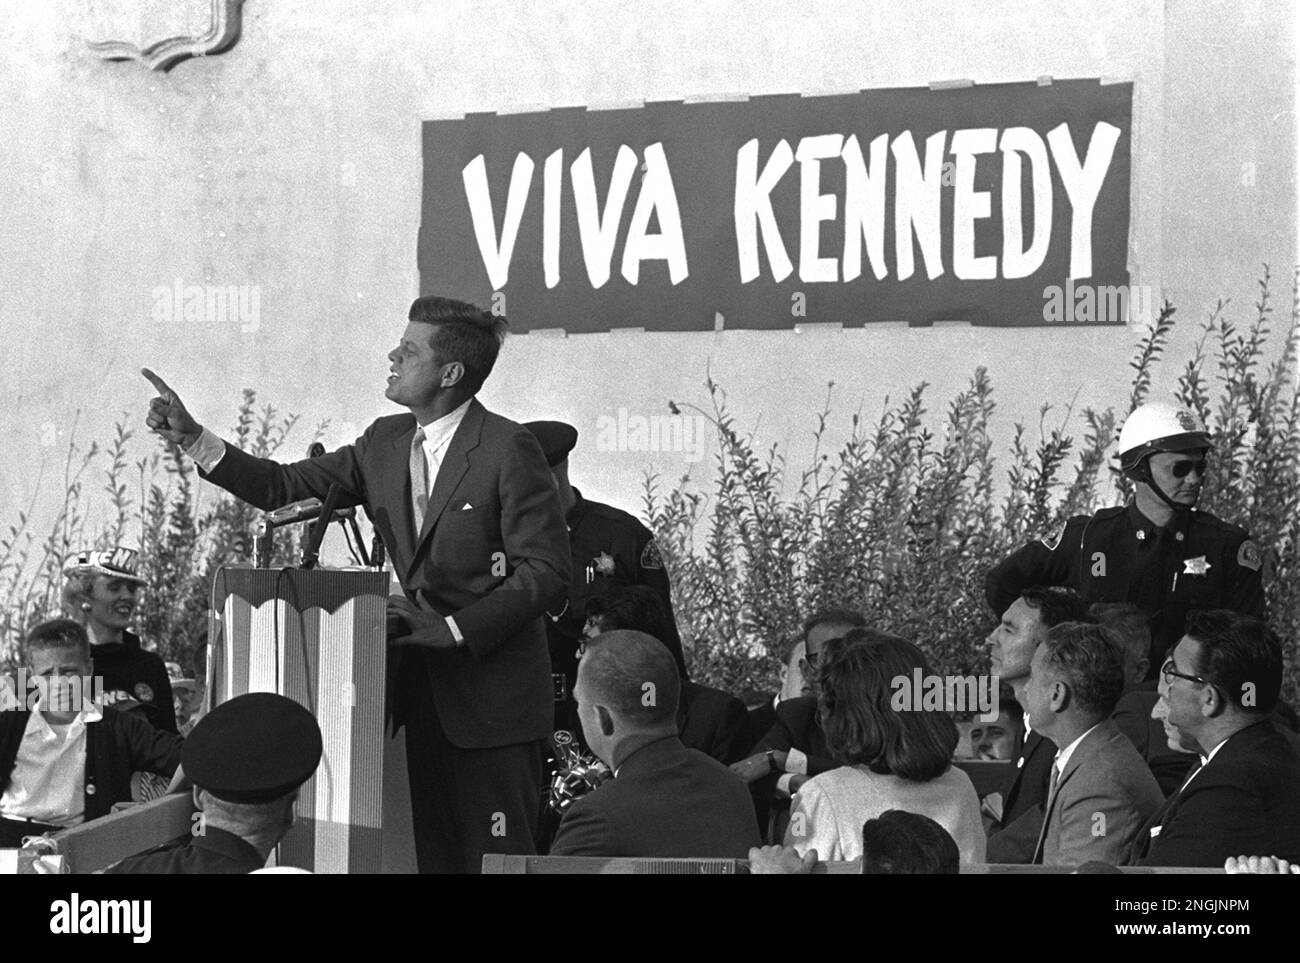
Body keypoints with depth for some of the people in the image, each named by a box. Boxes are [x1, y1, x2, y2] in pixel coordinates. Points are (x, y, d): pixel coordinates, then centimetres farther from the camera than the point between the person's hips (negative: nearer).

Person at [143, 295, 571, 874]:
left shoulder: (507, 450, -12)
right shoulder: (386, 442, 10)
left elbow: (546, 570, -14)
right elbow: (286, 488, 11)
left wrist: (456, 628, -19)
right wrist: (192, 439, 1)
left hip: (492, 696, -7)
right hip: (423, 690, 7)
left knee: (495, 859, -5)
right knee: (430, 854, 9)